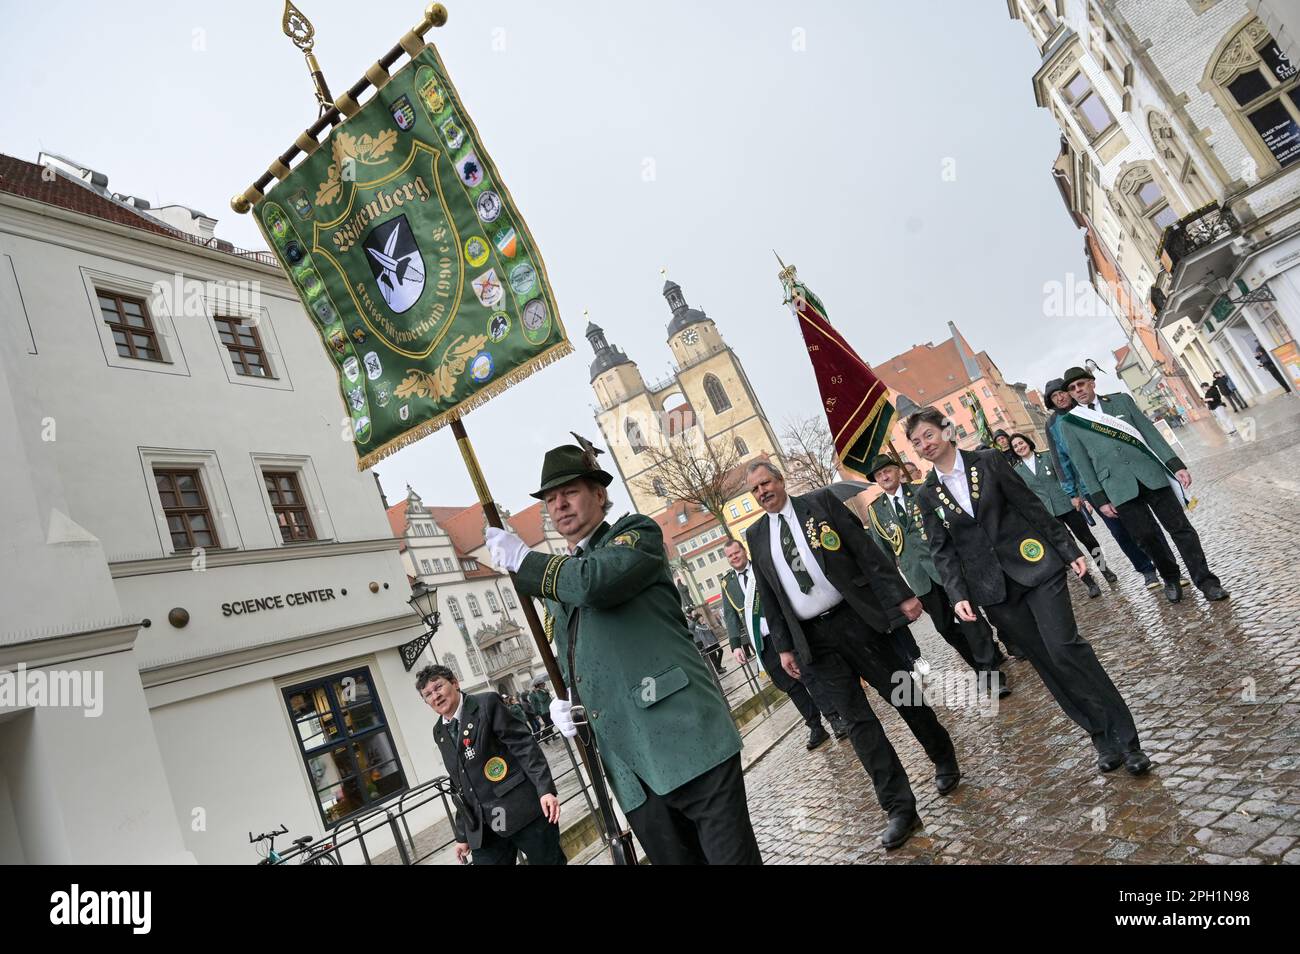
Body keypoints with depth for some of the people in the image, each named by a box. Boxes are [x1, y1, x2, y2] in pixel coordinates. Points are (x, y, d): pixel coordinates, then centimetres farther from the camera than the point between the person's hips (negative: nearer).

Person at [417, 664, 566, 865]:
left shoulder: (486, 704, -6)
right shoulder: (439, 732, 12)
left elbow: (525, 746, -12)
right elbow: (458, 786, 17)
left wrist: (545, 789, -22)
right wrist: (462, 835, 16)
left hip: (524, 811, -5)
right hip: (483, 828, 5)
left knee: (549, 860, 3)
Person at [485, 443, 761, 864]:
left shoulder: (638, 531, 3)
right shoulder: (556, 589, 22)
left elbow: (595, 580, -19)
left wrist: (521, 558, -6)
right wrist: (564, 705, 6)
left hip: (686, 740, -6)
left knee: (733, 855, -1)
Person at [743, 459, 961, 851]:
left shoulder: (821, 502, 0)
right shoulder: (755, 535, 7)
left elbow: (866, 550, -4)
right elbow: (767, 596, 10)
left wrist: (901, 594, -10)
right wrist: (783, 646, 7)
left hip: (853, 618, -2)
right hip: (813, 638, 2)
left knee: (901, 695, 10)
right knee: (857, 719, 2)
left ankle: (944, 760, 36)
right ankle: (900, 808, 10)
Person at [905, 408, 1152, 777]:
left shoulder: (987, 461, -1)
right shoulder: (927, 494, 3)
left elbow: (1031, 505, 1)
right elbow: (942, 550, 3)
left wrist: (1069, 550, 1)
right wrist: (958, 594, -8)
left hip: (1035, 566, -2)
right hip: (994, 587, 2)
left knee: (1064, 647, -10)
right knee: (1045, 661, 5)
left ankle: (1126, 739, 4)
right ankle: (1104, 739, 18)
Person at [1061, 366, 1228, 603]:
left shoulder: (1121, 400, 9)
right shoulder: (1070, 424, 4)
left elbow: (1150, 432, 6)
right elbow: (1083, 464, 4)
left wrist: (1175, 465, -2)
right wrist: (1100, 499, 0)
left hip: (1151, 475, 1)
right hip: (1119, 488, -1)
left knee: (1181, 527, 1)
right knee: (1147, 537, 3)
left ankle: (1205, 581, 10)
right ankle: (1171, 579, 24)